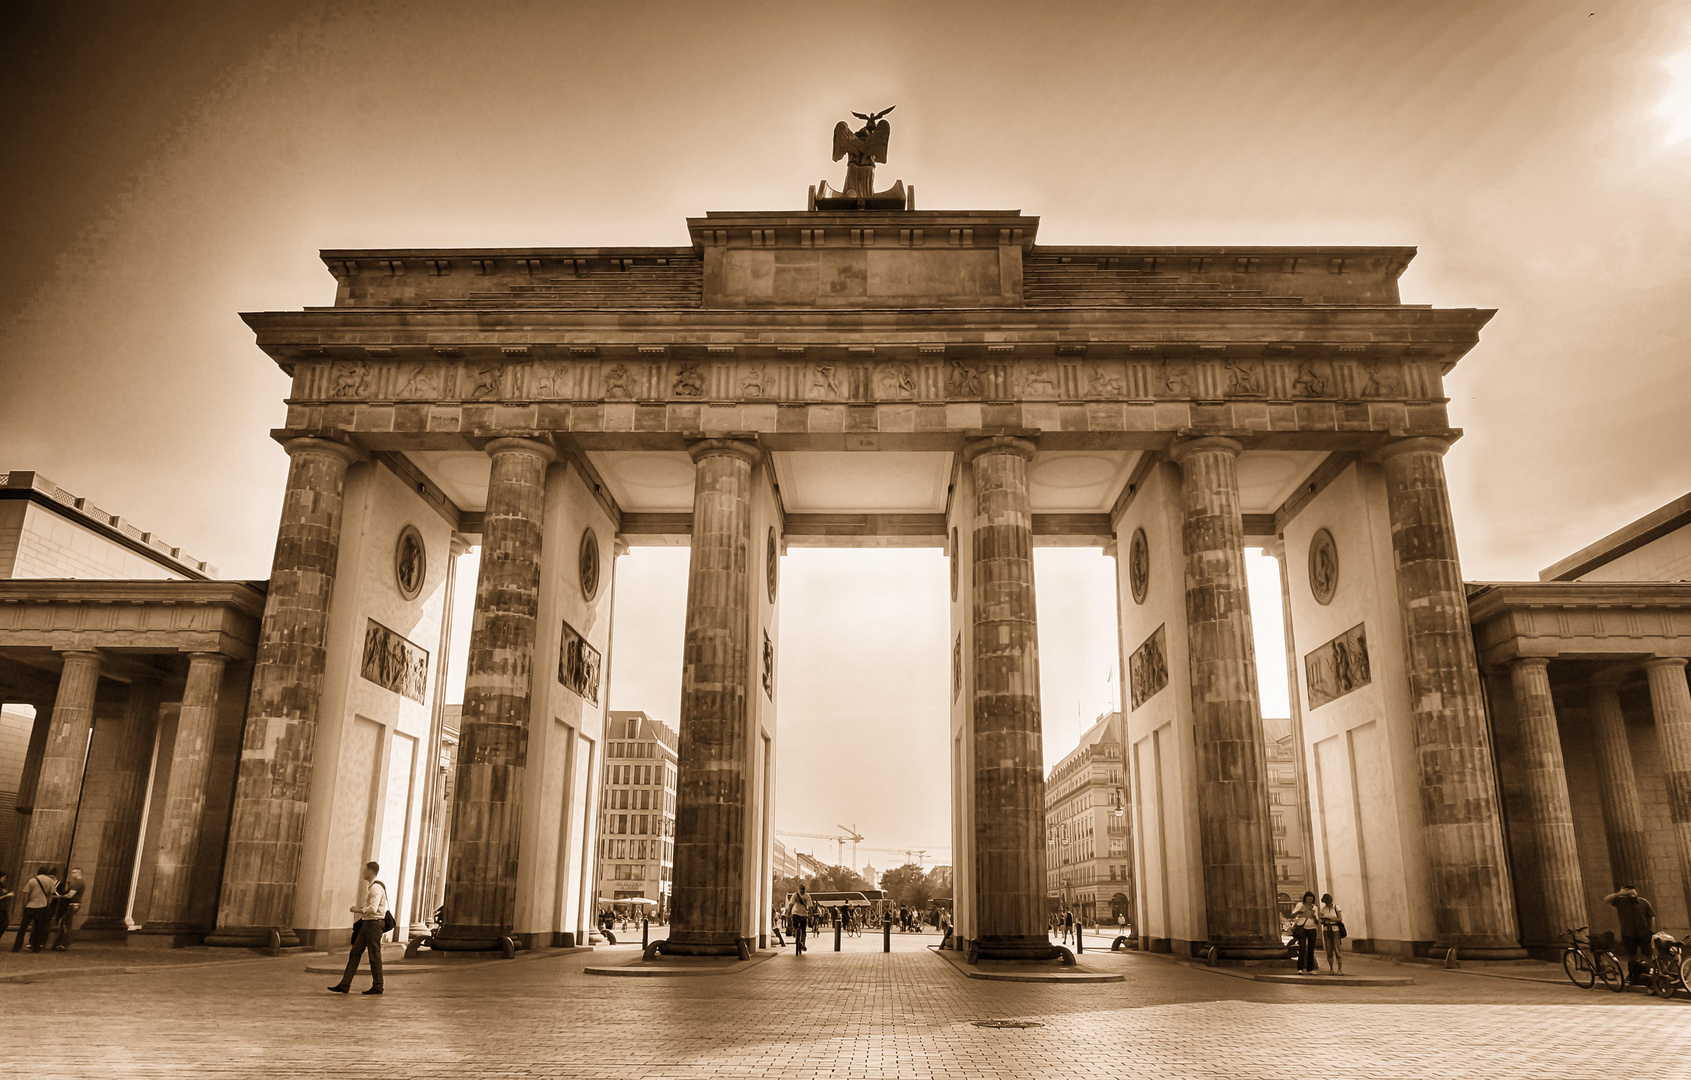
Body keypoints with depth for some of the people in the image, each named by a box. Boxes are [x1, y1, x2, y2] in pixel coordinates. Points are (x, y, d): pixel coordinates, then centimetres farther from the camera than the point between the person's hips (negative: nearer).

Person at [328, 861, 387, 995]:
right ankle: (344, 985, 12)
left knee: (374, 956, -2)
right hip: (367, 923, 10)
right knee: (355, 953, 9)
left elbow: (373, 908, -26)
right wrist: (360, 909, 14)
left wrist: (358, 909, -14)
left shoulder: (376, 887, -16)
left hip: (374, 924, -10)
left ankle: (377, 987, 6)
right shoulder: (371, 887, 17)